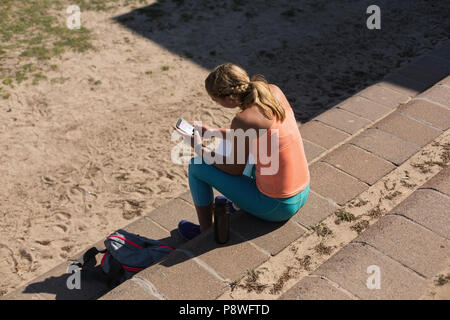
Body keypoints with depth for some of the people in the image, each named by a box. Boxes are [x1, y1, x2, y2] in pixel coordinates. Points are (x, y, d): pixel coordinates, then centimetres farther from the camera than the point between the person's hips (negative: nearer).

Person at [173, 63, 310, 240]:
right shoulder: (275, 91, -4)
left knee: (197, 166, 4)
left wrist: (200, 148, 3)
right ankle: (236, 204, 49)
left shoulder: (243, 120, -25)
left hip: (276, 208, -8)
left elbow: (235, 169, -10)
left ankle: (205, 231, 24)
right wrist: (214, 131, 15)